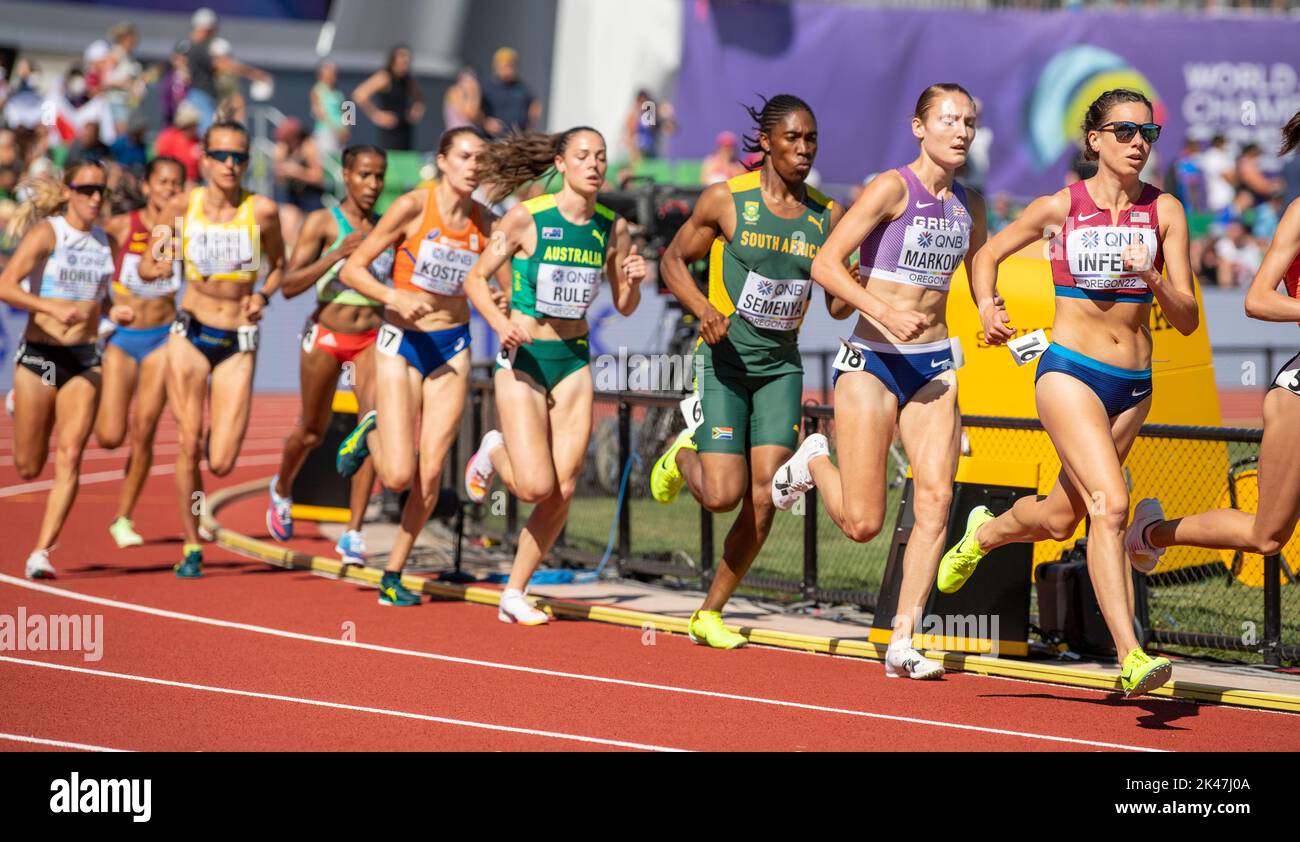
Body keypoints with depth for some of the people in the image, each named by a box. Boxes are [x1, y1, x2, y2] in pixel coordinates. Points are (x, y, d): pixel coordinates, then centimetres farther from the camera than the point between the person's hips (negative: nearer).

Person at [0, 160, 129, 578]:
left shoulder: (105, 242, 8)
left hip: (84, 360, 3)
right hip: (39, 356, -3)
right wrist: (53, 308, -32)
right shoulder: (46, 232, -9)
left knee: (70, 457, -12)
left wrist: (114, 313, 1)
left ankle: (40, 552, -8)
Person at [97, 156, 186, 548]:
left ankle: (123, 518, 8)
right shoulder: (122, 226, -8)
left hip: (162, 339, 1)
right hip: (120, 337, -1)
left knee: (143, 433, -6)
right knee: (110, 437, -7)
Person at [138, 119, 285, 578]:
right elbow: (144, 267, 6)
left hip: (238, 343, 0)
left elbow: (279, 265, 12)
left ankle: (216, 436, 32)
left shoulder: (263, 210, -5)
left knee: (221, 463, -6)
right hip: (191, 334, 0)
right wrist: (159, 267, -17)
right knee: (189, 443, -5)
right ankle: (191, 547, 12)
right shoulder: (182, 206, -3)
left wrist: (263, 295, -8)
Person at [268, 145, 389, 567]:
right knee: (312, 432, 13)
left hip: (373, 337, 2)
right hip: (326, 335, -2)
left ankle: (353, 533, -13)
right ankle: (282, 490, 47)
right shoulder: (322, 223, -6)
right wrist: (338, 254, -21)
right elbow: (289, 284, -11)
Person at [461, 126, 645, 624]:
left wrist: (633, 281, -12)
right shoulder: (527, 218, -10)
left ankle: (514, 595, 13)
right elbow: (476, 279, -3)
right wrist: (499, 322, -20)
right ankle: (495, 452, 21)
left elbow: (624, 306, 10)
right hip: (523, 358, -4)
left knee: (563, 490, -2)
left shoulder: (612, 228, 1)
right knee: (535, 486, -14)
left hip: (574, 361, 4)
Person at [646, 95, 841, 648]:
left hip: (782, 366, 3)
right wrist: (703, 308, -14)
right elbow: (673, 259, 4)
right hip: (724, 359, -3)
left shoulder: (827, 216, 2)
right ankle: (683, 456, 25)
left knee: (764, 499, -7)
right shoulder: (726, 201, -7)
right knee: (722, 496, -13)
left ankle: (709, 614, 9)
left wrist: (857, 290, -15)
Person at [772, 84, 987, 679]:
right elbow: (825, 264, -15)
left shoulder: (969, 205, 9)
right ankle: (814, 461, 28)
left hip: (934, 364, 5)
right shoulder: (893, 188, -11)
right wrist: (882, 310, -26)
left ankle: (903, 643, -8)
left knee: (935, 499, -13)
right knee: (863, 524, -5)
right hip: (872, 360, -5)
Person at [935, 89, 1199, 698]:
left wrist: (1153, 278, -19)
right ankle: (1130, 656, -26)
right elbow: (988, 254, 13)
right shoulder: (1060, 207, -3)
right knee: (1109, 504, -22)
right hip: (1070, 373, -4)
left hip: (1133, 388, 4)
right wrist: (988, 308, -5)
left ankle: (985, 533, 50)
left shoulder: (1164, 212, 1)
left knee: (1060, 518, 16)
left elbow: (1186, 321, -1)